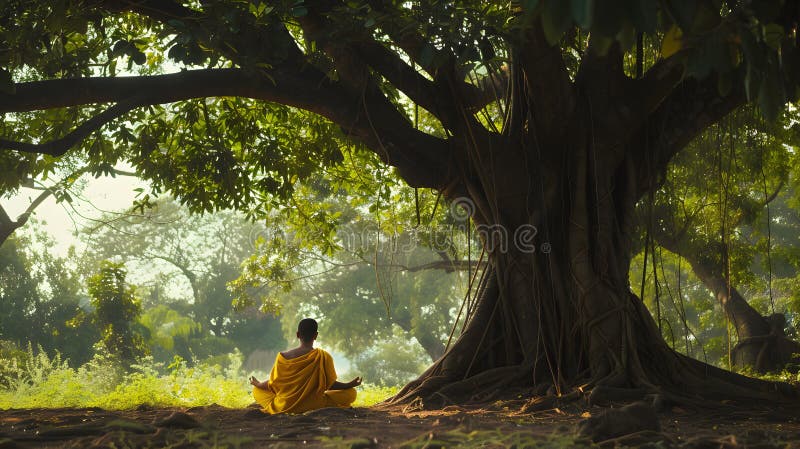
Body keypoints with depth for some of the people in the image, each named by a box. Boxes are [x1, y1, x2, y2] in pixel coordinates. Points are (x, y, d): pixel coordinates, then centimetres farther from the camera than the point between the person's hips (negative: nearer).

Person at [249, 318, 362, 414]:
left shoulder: (283, 357, -5)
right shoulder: (323, 357, -10)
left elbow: (273, 384, 2)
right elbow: (330, 385, -6)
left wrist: (257, 384, 24)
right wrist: (349, 385, 12)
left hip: (284, 407, 2)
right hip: (313, 405, -2)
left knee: (257, 391, 27)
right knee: (351, 393, 10)